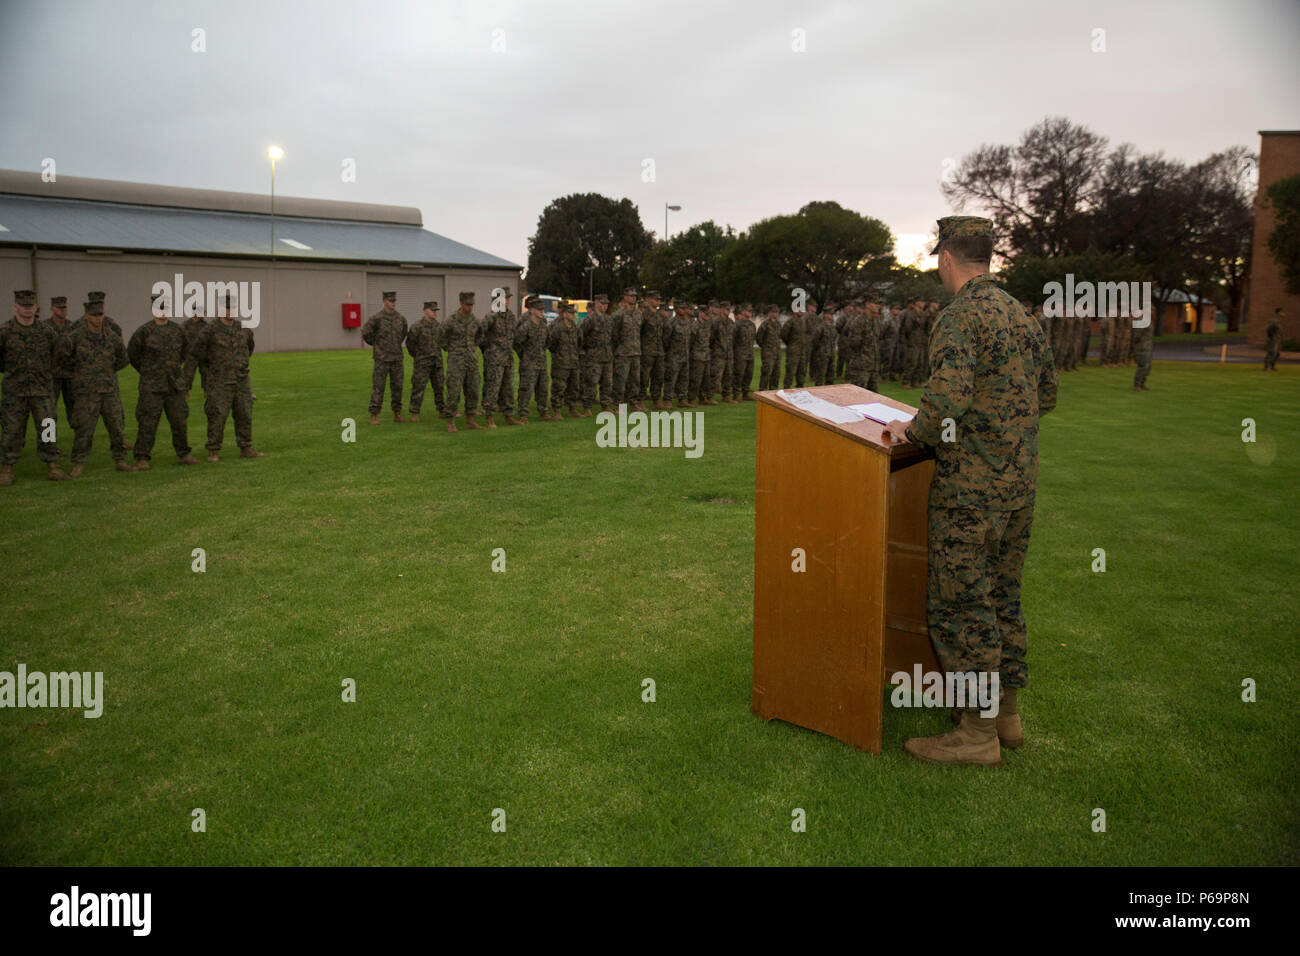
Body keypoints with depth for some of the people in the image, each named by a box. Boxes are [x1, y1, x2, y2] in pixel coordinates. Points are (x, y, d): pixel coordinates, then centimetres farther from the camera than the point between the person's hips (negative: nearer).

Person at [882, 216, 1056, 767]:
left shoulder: (960, 317, -15)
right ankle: (1007, 713, 28)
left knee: (959, 604, -1)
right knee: (1002, 596, 17)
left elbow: (947, 401, -27)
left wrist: (913, 431, -10)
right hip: (1021, 480, 9)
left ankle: (978, 734, 7)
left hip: (971, 487, -9)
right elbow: (1046, 396, 22)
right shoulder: (1022, 315, 12)